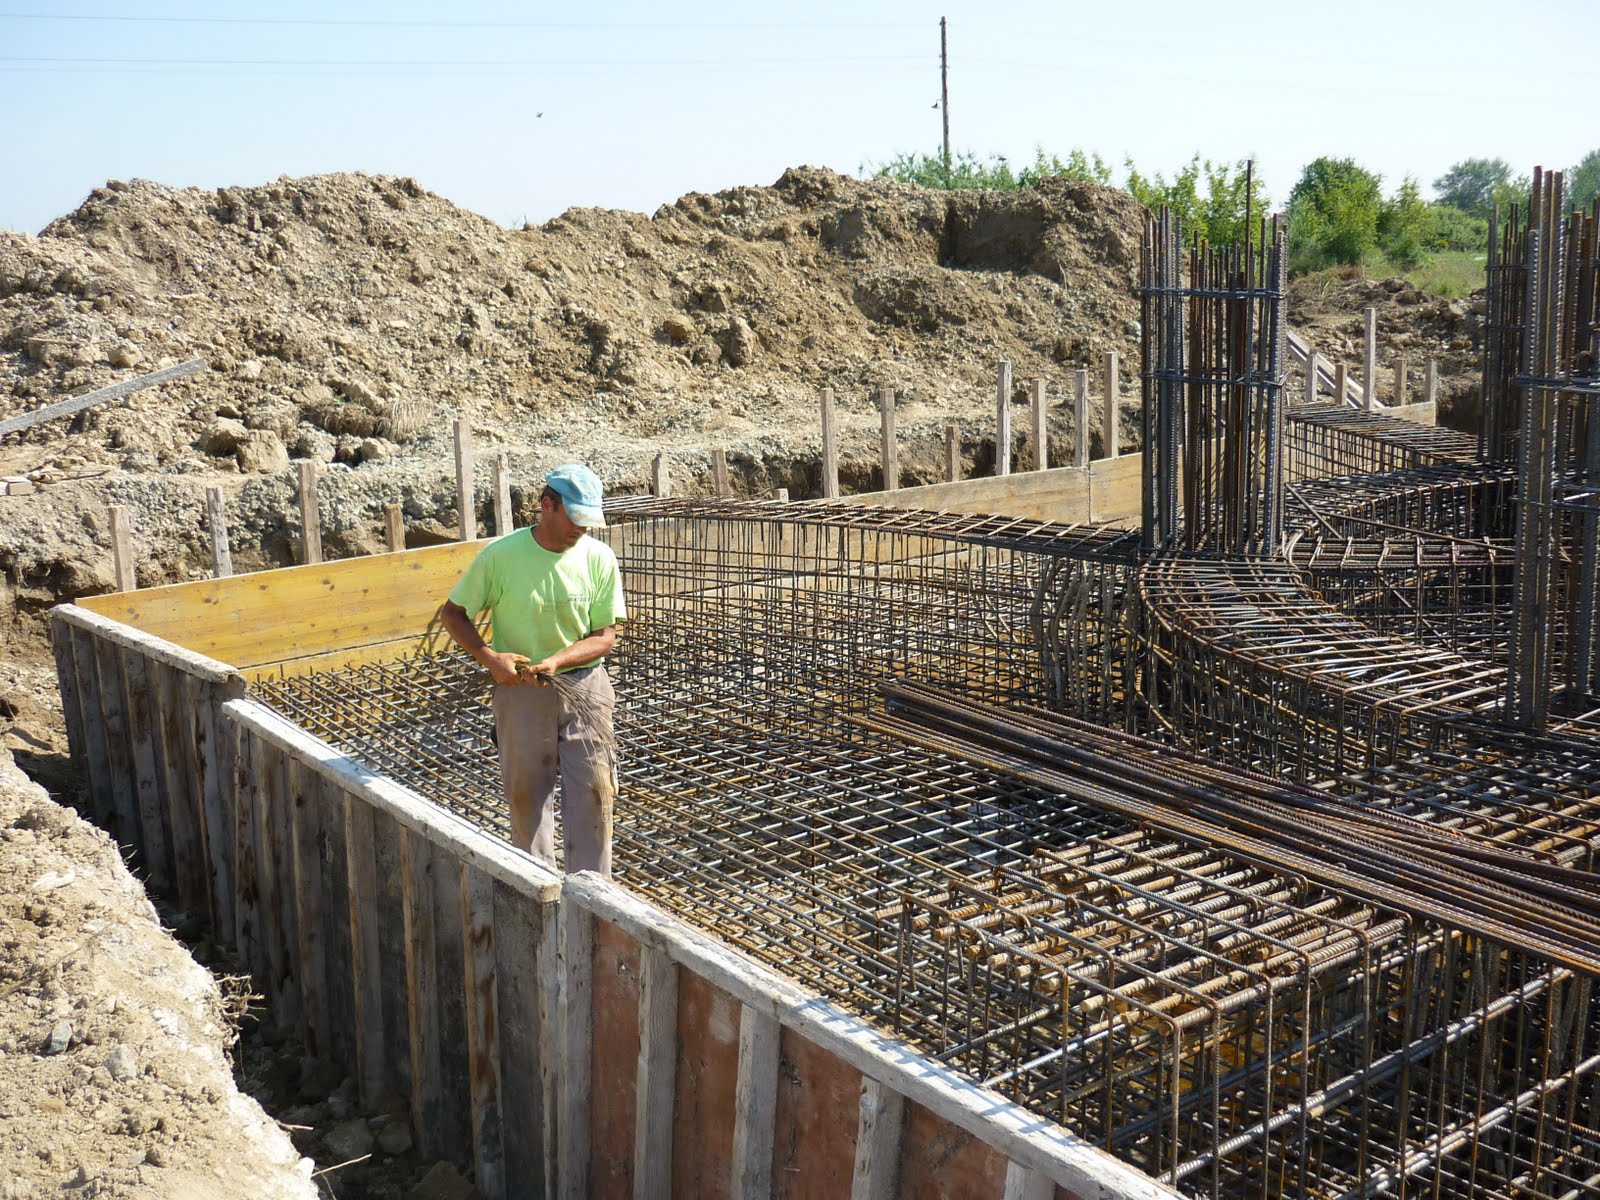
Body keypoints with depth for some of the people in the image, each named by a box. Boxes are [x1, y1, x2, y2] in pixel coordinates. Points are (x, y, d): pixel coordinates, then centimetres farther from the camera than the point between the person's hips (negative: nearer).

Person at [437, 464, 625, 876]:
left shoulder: (599, 558, -7)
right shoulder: (500, 555, -11)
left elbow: (605, 635, -4)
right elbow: (452, 613, 0)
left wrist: (555, 661, -20)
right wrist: (489, 657, -15)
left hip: (584, 684, 1)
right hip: (520, 688, -1)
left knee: (594, 792, 0)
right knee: (526, 794, 8)